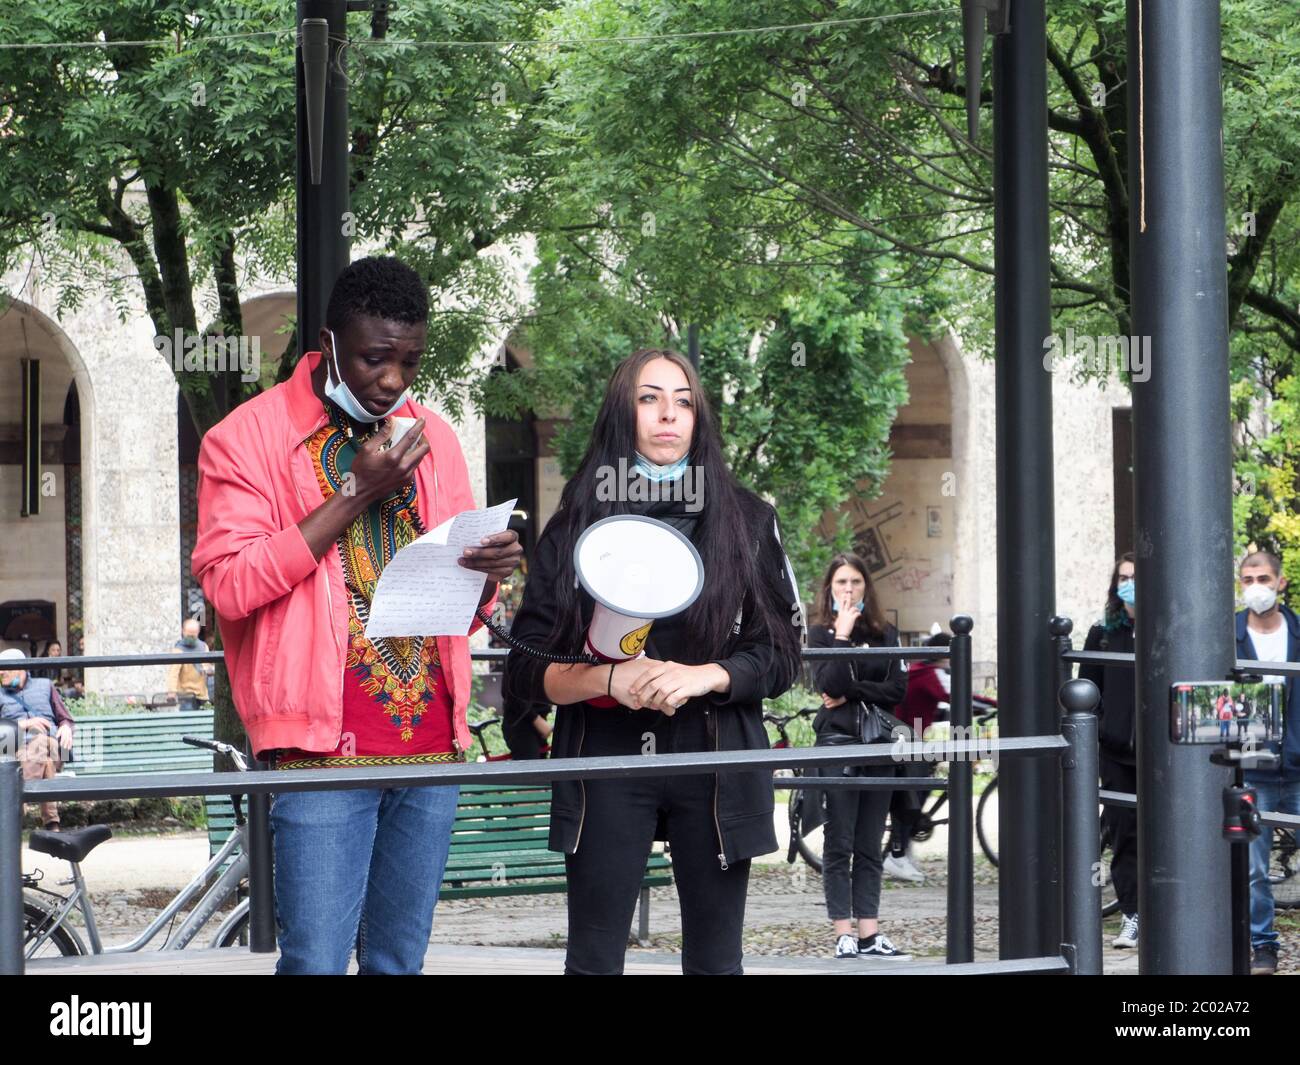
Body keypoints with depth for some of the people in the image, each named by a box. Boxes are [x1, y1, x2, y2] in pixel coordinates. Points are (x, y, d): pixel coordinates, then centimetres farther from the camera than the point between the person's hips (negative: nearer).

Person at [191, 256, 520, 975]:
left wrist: (486, 573, -3)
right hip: (324, 746, -5)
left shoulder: (432, 438, 15)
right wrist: (354, 495, -12)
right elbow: (229, 583, -11)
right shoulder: (248, 437, -1)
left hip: (432, 743, 5)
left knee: (399, 957, 9)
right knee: (315, 960, -10)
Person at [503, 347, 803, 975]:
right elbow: (527, 669, 2)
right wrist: (608, 679, -17)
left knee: (715, 959, 2)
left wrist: (702, 677, -14)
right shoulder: (577, 524, 7)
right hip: (607, 764, 0)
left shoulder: (746, 521, 8)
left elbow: (781, 657, 5)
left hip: (714, 762, 0)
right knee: (593, 958, -1)